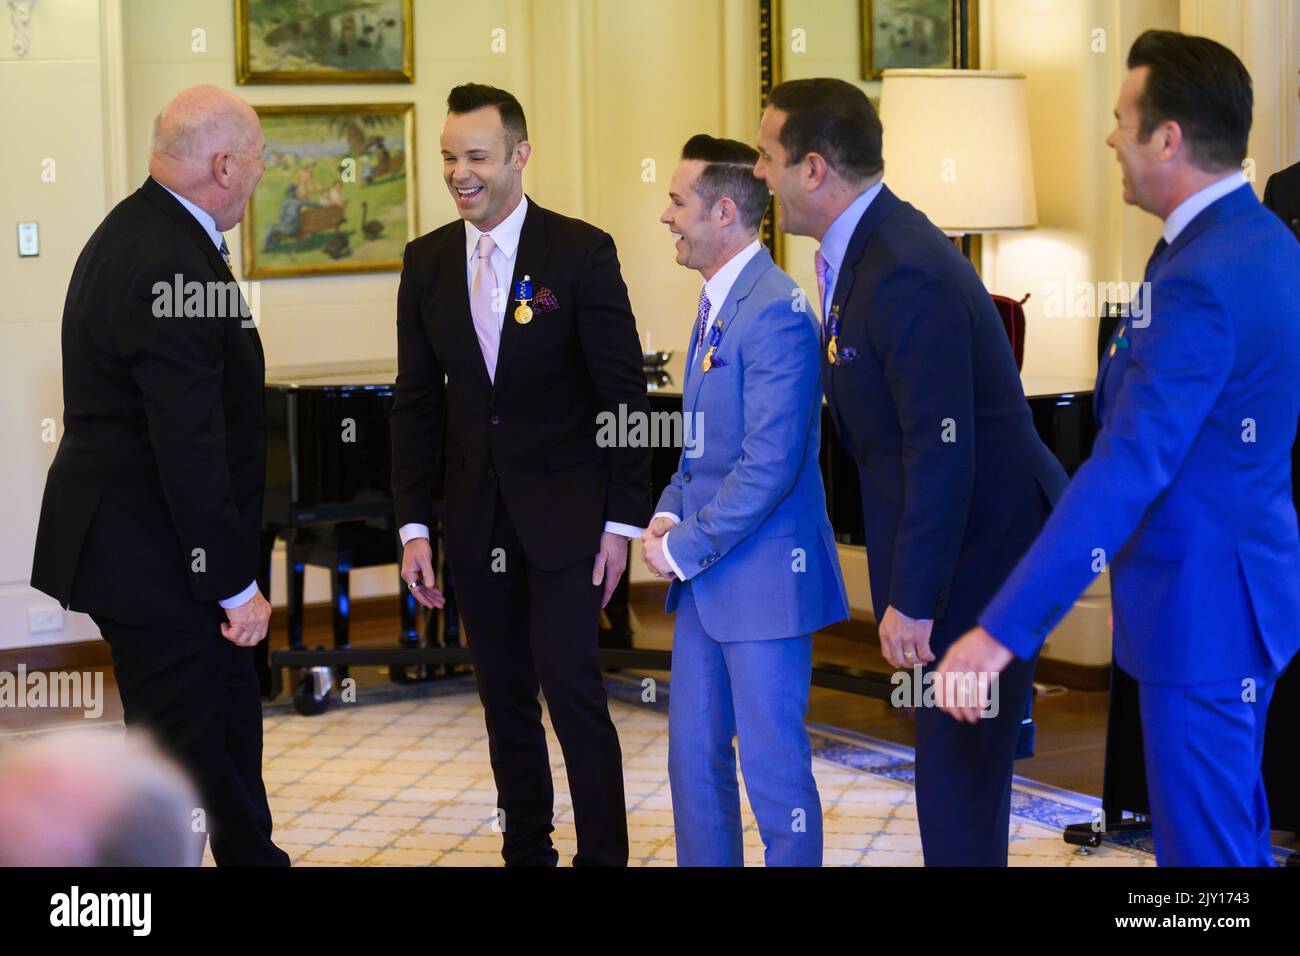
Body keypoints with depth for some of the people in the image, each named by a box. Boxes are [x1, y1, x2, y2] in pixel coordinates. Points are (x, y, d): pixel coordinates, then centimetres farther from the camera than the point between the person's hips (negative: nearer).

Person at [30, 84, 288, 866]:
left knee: (230, 719, 22)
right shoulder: (170, 266, -25)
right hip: (152, 560, -11)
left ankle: (253, 857, 38)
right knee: (178, 744, 0)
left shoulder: (139, 230, 9)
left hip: (135, 534, 11)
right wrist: (236, 585, -20)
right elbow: (191, 449, -26)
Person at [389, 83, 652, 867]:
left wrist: (622, 520, -10)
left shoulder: (582, 253, -7)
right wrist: (415, 525, 2)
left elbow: (624, 395, -6)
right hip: (476, 522, 4)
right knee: (505, 698, 10)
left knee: (571, 688, -9)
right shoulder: (427, 263, 5)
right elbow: (417, 403, 8)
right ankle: (526, 849, 21)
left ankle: (603, 854, 2)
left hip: (563, 516, -4)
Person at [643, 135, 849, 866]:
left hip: (763, 576, -9)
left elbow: (769, 465, -22)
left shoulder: (776, 311, -19)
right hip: (707, 577, 9)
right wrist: (670, 513, 5)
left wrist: (684, 548, -15)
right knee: (694, 755, 15)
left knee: (774, 765, 1)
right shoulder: (716, 303, 12)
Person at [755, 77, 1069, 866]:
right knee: (953, 749, 17)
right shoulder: (865, 249, 8)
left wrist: (913, 600, -21)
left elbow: (941, 450, -25)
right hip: (952, 531, 10)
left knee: (960, 762, -3)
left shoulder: (907, 274, -24)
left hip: (980, 540, -10)